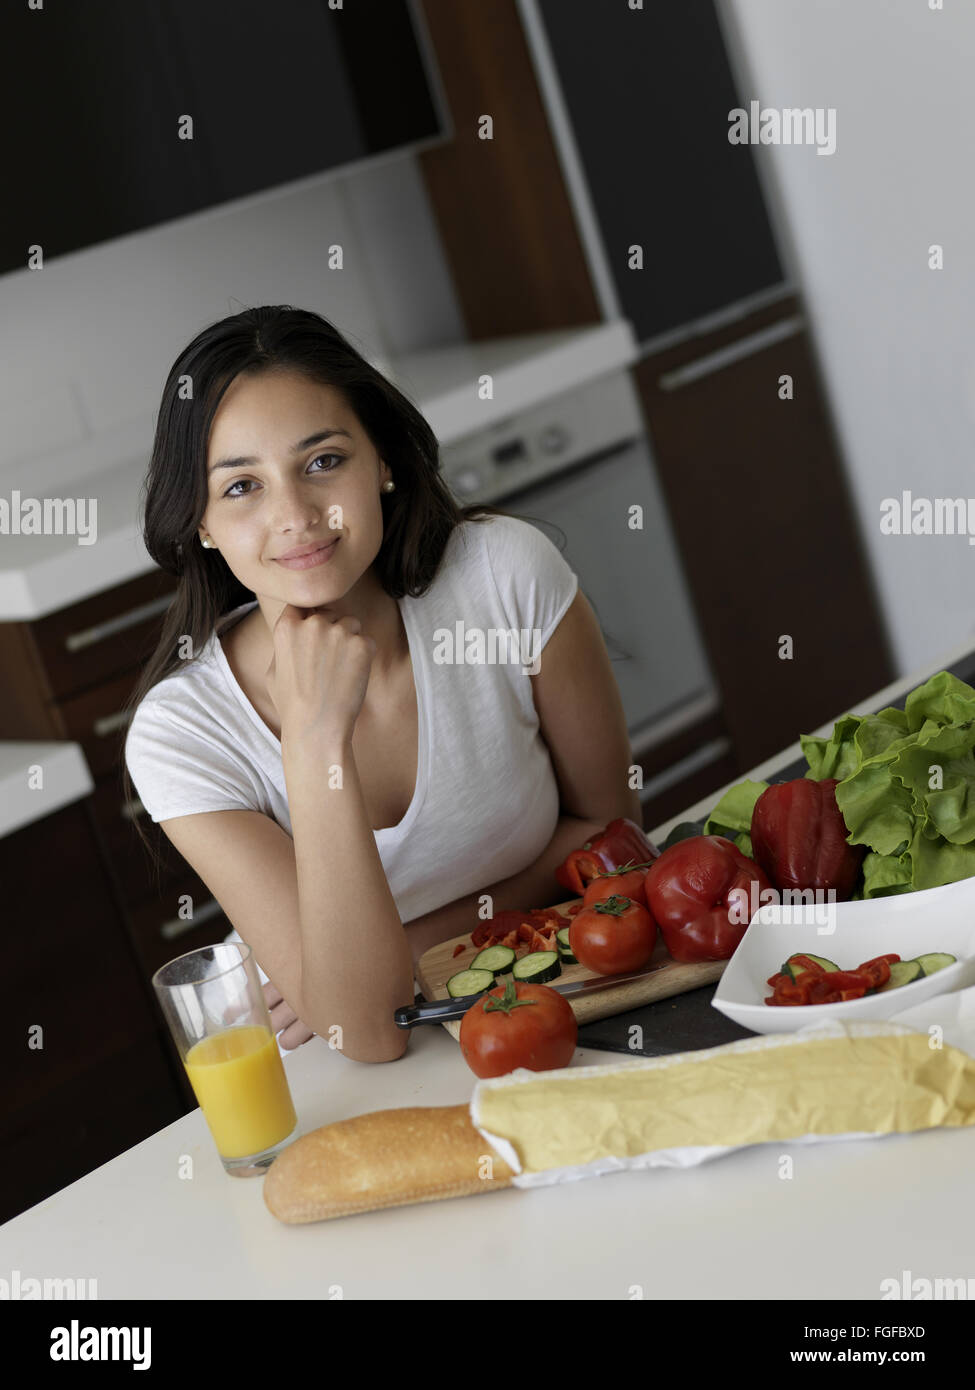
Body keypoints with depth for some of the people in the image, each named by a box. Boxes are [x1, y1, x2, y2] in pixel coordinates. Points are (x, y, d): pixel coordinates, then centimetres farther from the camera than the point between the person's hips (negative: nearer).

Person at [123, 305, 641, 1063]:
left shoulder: (507, 573, -14)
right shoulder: (178, 736, -17)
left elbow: (606, 823, -1)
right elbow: (368, 1032, -24)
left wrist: (417, 943, -13)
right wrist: (315, 738, -32)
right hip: (349, 1094, -1)